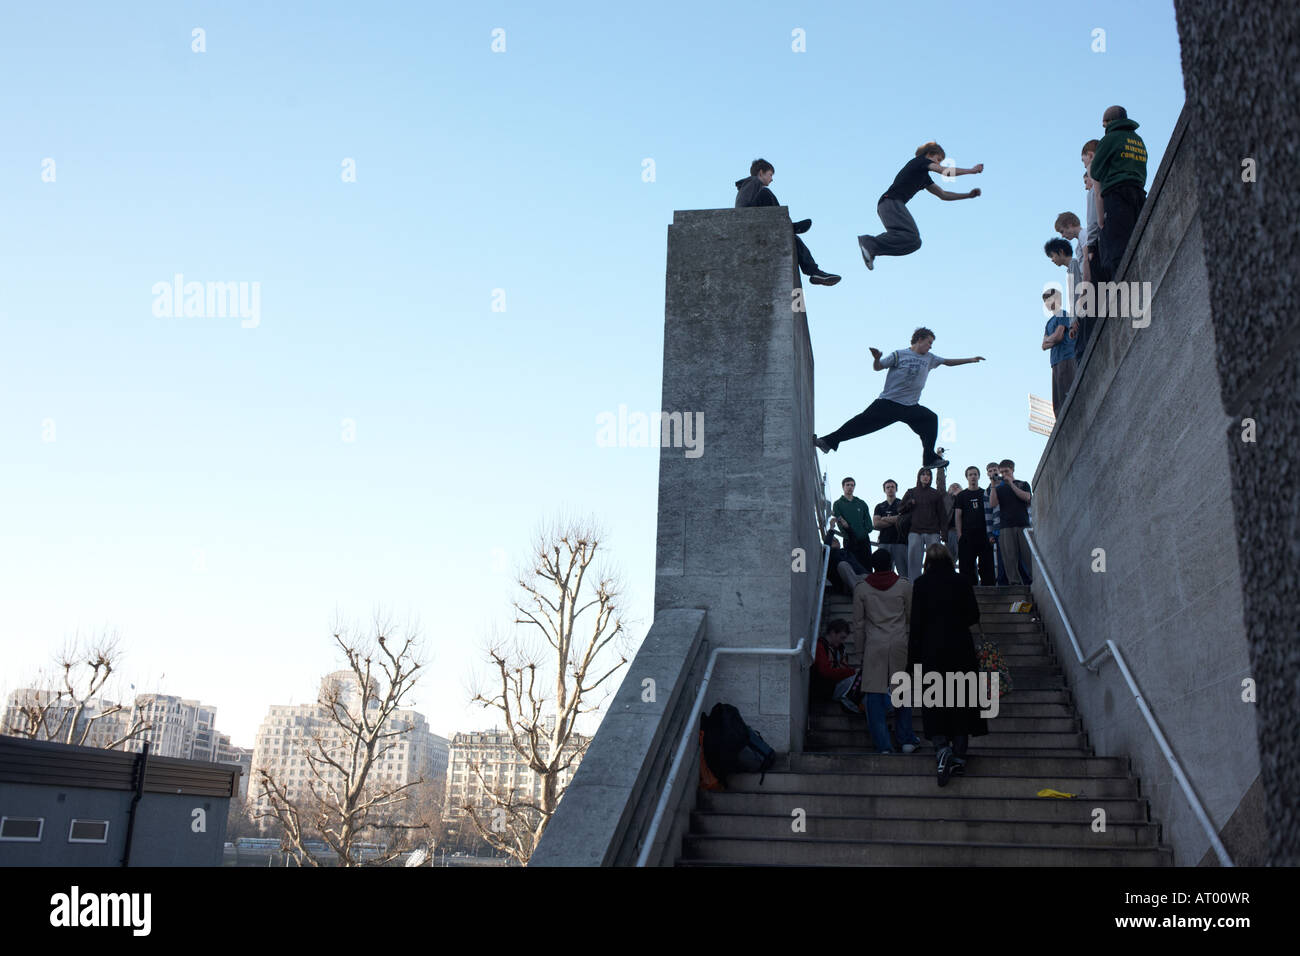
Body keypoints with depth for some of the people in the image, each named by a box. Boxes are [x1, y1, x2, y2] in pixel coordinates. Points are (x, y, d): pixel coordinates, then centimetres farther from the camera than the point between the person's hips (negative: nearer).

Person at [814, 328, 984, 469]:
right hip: (888, 402, -4)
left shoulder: (929, 358, 15)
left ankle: (930, 458, -9)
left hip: (910, 406, 4)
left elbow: (948, 361, 26)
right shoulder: (899, 354, 1)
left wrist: (971, 360, 24)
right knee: (864, 422, -11)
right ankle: (829, 441, -5)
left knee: (931, 418, -14)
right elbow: (878, 367, 1)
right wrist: (876, 358, -21)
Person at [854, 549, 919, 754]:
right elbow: (911, 617, 9)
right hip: (899, 644, 1)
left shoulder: (861, 589, 1)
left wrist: (862, 647, 15)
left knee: (874, 694, 2)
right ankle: (906, 740, 20)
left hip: (874, 646, -1)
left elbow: (858, 624, 4)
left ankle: (882, 745, -1)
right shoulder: (904, 586, 1)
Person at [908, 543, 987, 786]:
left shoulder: (921, 584, -4)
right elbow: (974, 616, 5)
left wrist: (913, 659, -2)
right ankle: (959, 754, 9)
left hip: (933, 650, -2)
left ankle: (941, 748, -18)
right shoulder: (961, 583, 1)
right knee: (960, 701, 9)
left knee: (934, 702, 3)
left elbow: (916, 622, -6)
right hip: (961, 649, 2)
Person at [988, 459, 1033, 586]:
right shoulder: (999, 488, 17)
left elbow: (1027, 497, -5)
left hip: (1024, 524, -1)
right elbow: (993, 503, 2)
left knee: (1028, 555, -5)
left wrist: (1011, 484, -6)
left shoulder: (1023, 484, 14)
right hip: (1007, 527, 1)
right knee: (1010, 557, -6)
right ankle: (1015, 582, -6)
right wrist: (994, 486, -4)